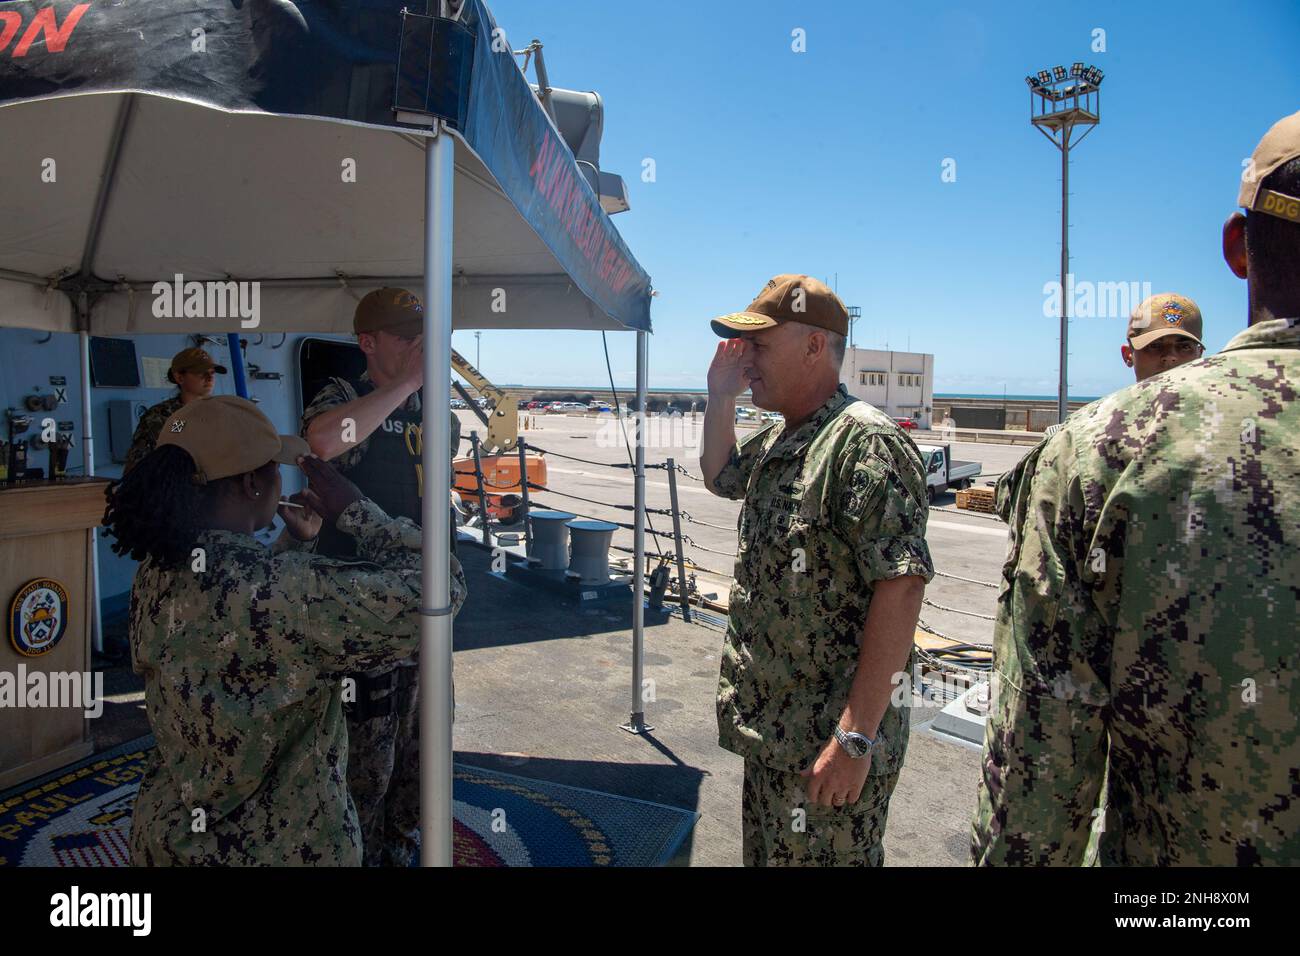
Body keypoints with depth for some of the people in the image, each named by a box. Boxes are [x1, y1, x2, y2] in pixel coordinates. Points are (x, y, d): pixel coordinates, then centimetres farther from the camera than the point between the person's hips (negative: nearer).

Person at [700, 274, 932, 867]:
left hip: (828, 744, -9)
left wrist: (857, 736, -27)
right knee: (764, 854, 23)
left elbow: (901, 589, -26)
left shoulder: (865, 442, -21)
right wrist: (720, 396, 12)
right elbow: (721, 476, 30)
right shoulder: (775, 442, 9)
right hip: (769, 730, 9)